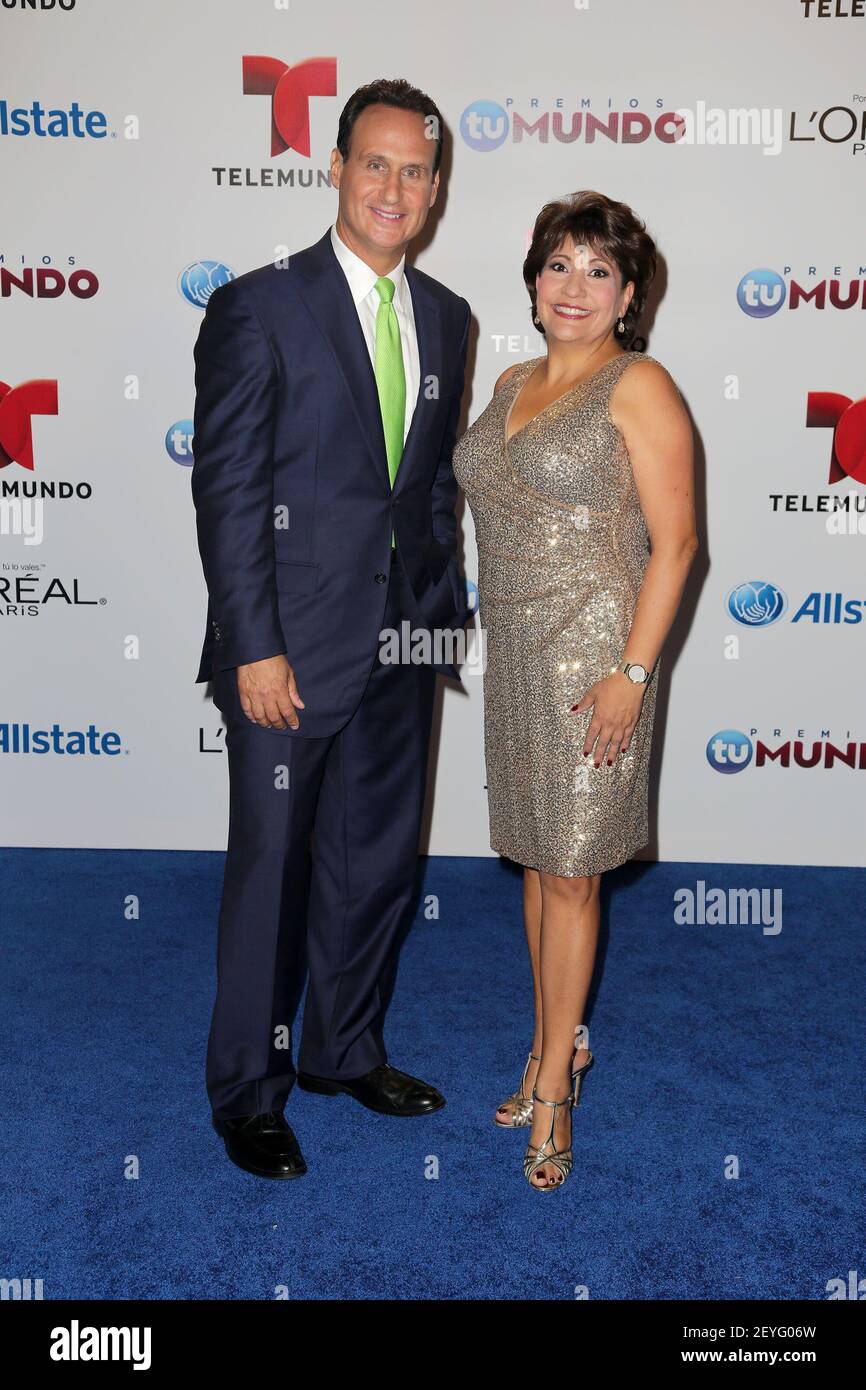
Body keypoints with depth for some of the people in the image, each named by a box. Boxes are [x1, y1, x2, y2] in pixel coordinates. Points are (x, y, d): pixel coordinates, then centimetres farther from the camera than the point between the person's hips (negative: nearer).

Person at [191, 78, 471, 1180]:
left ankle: (345, 1050, 37)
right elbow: (226, 491, -12)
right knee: (271, 872, 6)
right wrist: (254, 649, -16)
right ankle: (247, 1090, 25)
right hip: (292, 652, -6)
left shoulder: (446, 318, 11)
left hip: (401, 650, 6)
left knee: (377, 862, 16)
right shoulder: (257, 307, -8)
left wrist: (447, 613, 10)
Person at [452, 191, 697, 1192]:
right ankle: (554, 1044, 28)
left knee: (570, 871, 0)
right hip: (513, 649, 7)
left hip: (592, 650, -7)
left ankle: (553, 1078, 14)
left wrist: (632, 672, -17)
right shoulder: (511, 383, 14)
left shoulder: (639, 387, -8)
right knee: (537, 857, 13)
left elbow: (673, 540, -11)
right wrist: (493, 629, 13)